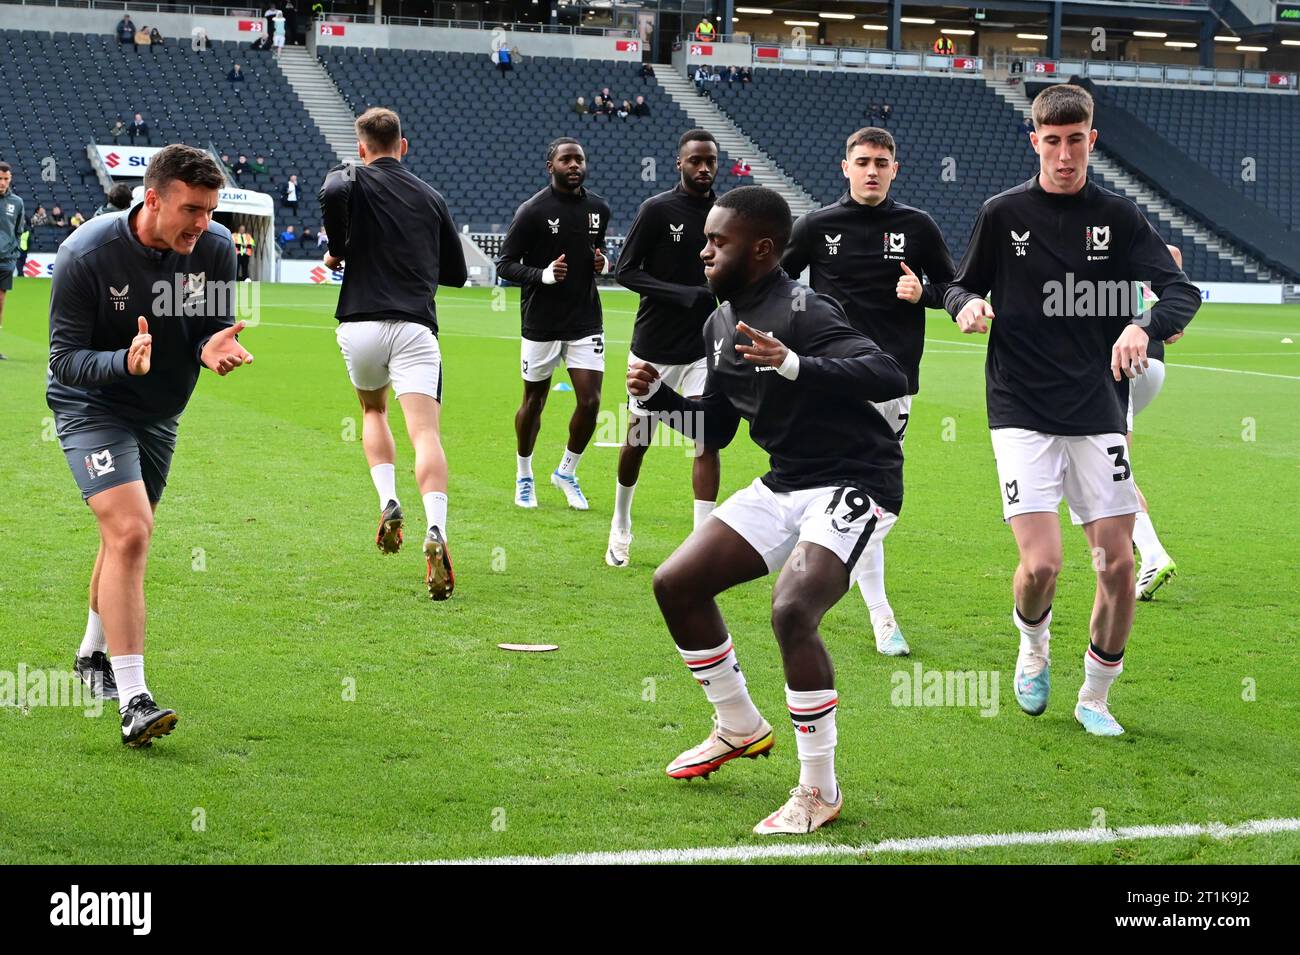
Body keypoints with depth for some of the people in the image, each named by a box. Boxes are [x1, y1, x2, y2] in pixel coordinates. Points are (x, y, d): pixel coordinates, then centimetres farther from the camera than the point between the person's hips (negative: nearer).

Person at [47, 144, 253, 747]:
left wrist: (214, 346, -26)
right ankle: (132, 700, -25)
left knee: (127, 538, 19)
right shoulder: (86, 255, -26)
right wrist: (124, 362, -43)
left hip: (160, 414, 6)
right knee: (130, 532, -23)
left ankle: (94, 655, 44)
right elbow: (65, 358, -23)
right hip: (90, 408, -6)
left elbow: (215, 326, -2)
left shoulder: (215, 248, -13)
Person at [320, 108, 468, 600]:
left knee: (373, 411, 27)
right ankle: (435, 532, -32)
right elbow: (456, 273, 20)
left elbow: (332, 195, -20)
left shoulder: (352, 180, 7)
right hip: (415, 327, 0)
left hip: (360, 324, 0)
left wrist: (338, 250, -4)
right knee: (425, 432, -11)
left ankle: (388, 503, 10)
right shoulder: (432, 197, 17)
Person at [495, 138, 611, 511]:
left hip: (586, 322, 4)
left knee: (590, 401, -5)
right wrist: (544, 274, -24)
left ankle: (567, 472, 18)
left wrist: (602, 263, 0)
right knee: (534, 401, 8)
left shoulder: (598, 208, 6)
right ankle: (523, 477, 28)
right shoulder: (532, 211, -10)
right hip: (541, 323, -4)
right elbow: (505, 264, -8)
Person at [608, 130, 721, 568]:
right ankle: (621, 525, 33)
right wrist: (683, 295, -20)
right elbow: (625, 270, -10)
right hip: (654, 346, -2)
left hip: (706, 347, 2)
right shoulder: (657, 210, -9)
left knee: (708, 440, -11)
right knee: (637, 442, 8)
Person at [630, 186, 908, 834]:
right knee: (675, 584, 7)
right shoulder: (720, 325, 8)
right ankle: (740, 729, 27)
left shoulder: (802, 313, -20)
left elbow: (890, 378, -33)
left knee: (791, 611, -29)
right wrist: (656, 396, 1)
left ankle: (819, 792, -14)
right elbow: (714, 429, 19)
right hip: (783, 485, 10)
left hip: (854, 483, -9)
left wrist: (793, 365, -43)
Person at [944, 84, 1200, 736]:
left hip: (1097, 413, 2)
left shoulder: (1118, 217, 3)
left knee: (1117, 564, -2)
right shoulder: (1003, 213, 1)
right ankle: (1034, 646, 20)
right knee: (1041, 565, -15)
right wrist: (967, 304, -13)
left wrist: (1145, 327, -26)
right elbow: (962, 286, 12)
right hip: (1022, 412, -2)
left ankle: (1095, 698, 19)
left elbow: (1182, 289, -5)